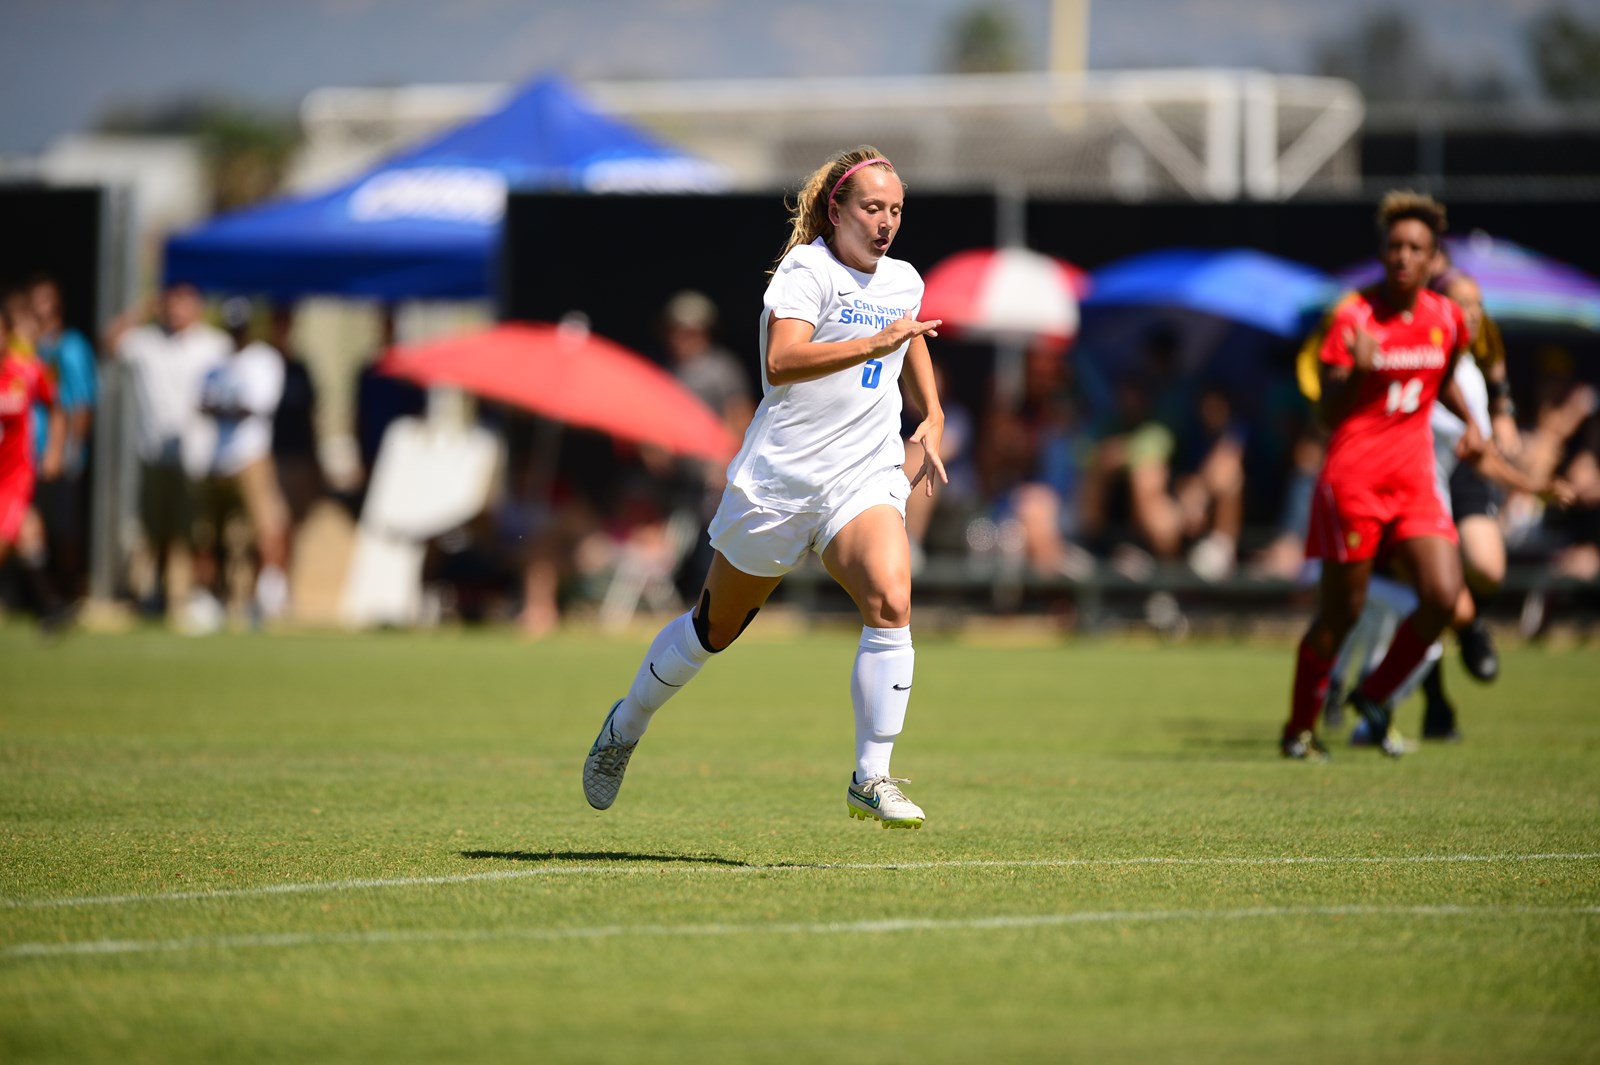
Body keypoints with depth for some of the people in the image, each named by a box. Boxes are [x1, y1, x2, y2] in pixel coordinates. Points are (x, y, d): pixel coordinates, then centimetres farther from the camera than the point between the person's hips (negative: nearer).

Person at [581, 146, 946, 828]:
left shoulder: (903, 281, 10)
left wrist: (932, 418, 18)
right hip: (779, 481, -4)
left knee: (890, 605, -24)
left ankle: (871, 778, -19)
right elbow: (780, 363, -27)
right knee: (715, 628, 12)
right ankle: (626, 727, 39)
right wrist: (873, 344, -34)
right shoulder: (807, 269, -11)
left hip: (864, 482, 4)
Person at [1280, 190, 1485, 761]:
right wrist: (1359, 371, -33)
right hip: (1353, 478, -5)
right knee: (1340, 613, 1)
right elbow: (1328, 413, -15)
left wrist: (1469, 420, 10)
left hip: (1415, 479, 5)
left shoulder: (1447, 318, 4)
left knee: (1443, 596, -10)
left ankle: (1375, 695, 13)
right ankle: (1299, 730, 19)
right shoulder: (1353, 316, -12)